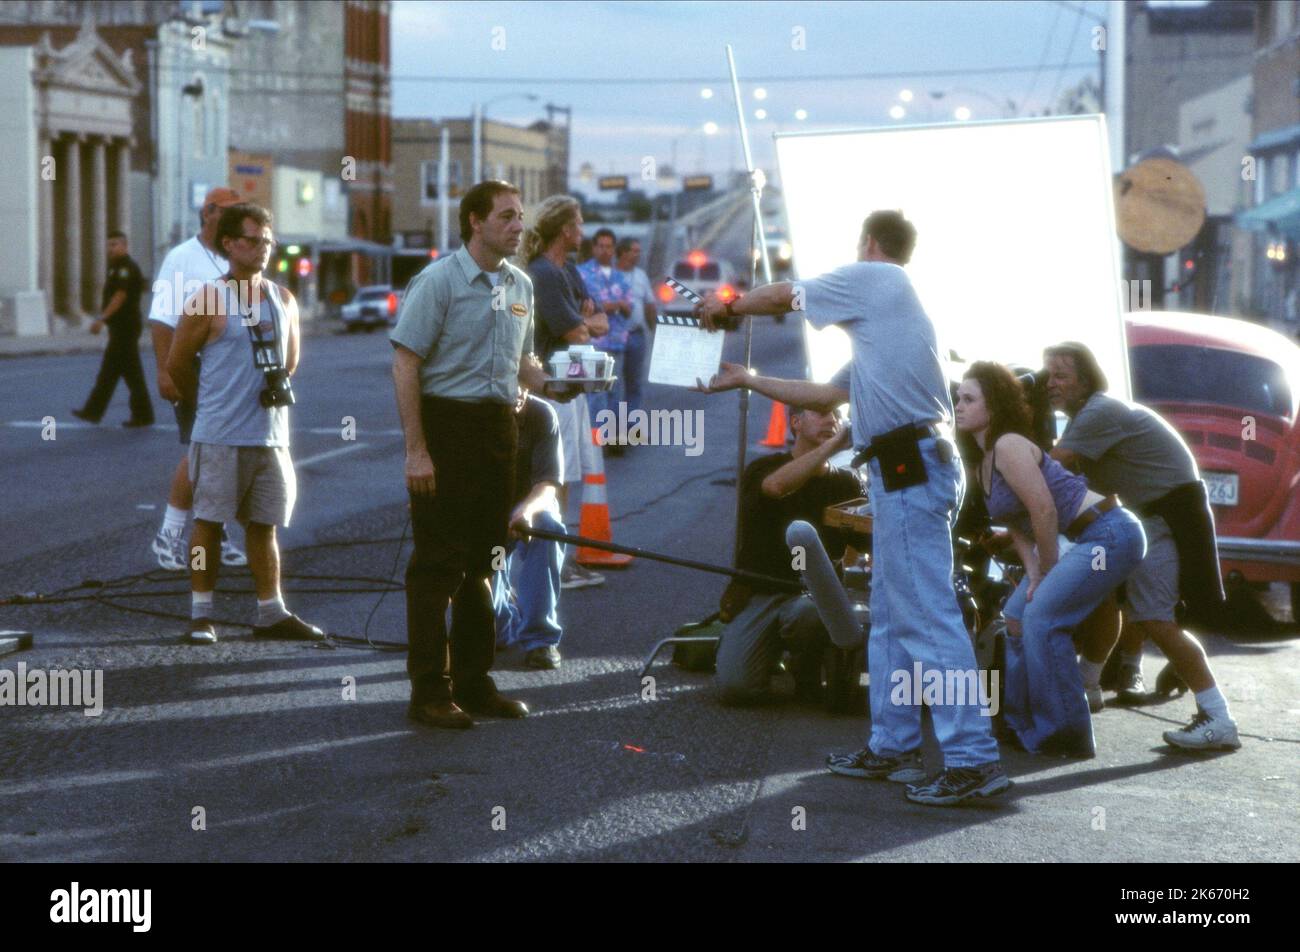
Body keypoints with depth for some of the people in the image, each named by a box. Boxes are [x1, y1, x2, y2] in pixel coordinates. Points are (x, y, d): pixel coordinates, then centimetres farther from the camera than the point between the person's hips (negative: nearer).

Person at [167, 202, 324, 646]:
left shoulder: (283, 300, 10)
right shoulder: (209, 300, -7)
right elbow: (177, 363, -2)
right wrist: (210, 404, 10)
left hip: (271, 435, 5)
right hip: (220, 438, -5)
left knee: (263, 526, 10)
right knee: (209, 523, 1)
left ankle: (271, 613, 15)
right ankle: (201, 614, 9)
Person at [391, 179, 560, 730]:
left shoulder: (520, 286, 12)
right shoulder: (438, 281, -10)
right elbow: (405, 363, -13)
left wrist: (549, 383, 0)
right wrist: (416, 449, -19)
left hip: (499, 425, 7)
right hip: (446, 422, -7)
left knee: (483, 557, 12)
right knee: (438, 562, -4)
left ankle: (473, 683, 21)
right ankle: (429, 691, 1)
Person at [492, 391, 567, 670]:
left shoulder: (542, 415, -14)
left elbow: (548, 485, -20)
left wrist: (527, 511, -42)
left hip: (528, 507, 0)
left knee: (545, 524, -35)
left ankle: (539, 638, -29)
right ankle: (503, 625, 16)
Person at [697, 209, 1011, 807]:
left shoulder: (875, 277, 0)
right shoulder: (887, 306, 27)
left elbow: (781, 296, 6)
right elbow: (829, 393, 30)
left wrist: (726, 308, 25)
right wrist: (750, 381, 36)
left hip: (911, 468, -10)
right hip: (909, 469, 10)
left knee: (927, 616, -13)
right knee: (890, 616, 16)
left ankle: (973, 760, -15)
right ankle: (892, 747, 23)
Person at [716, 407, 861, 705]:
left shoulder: (846, 483, 11)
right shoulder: (762, 470, 1)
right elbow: (777, 485, -25)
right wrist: (833, 444, -28)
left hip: (813, 594, 1)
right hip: (757, 596, -1)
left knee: (808, 612, -38)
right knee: (735, 688, -21)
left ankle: (809, 677, -6)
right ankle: (773, 650, 13)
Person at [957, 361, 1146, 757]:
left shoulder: (1008, 446, -16)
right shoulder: (982, 462, 13)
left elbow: (1044, 510, -20)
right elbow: (1018, 526, 12)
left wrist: (1048, 571, -9)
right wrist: (1033, 575, -2)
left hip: (1109, 534, -10)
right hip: (1088, 540, 10)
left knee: (1042, 618, -16)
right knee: (1017, 615, 12)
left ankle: (1066, 735, -8)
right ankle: (1022, 723, 24)